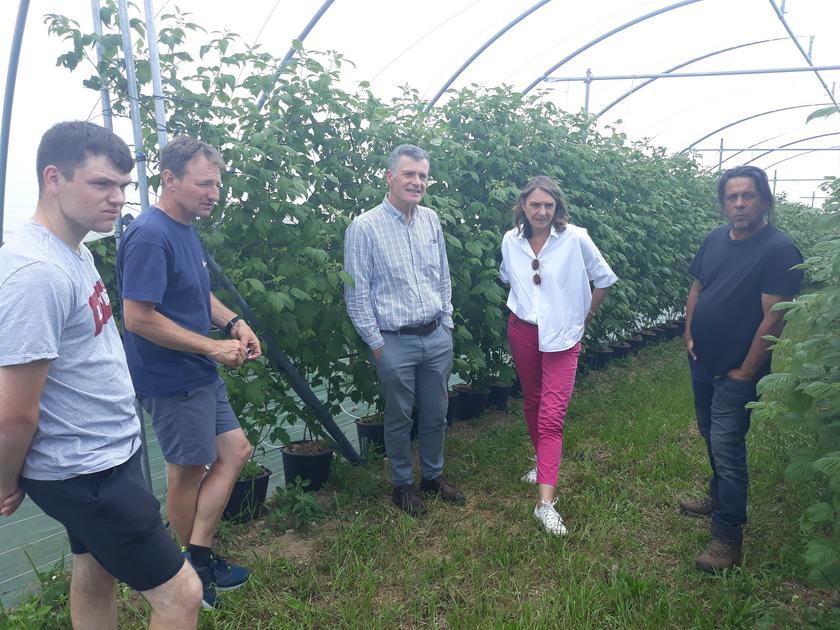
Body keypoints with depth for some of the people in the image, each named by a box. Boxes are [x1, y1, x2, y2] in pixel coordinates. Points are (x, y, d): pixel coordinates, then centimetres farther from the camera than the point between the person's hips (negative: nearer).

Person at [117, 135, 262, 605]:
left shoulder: (186, 230, 8)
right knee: (188, 472, 8)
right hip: (172, 380, -9)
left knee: (235, 452, 13)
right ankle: (194, 564, 31)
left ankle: (199, 558, 22)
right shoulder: (150, 236, -21)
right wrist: (214, 347, -20)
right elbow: (138, 318, -25)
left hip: (202, 374, 9)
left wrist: (233, 322, 2)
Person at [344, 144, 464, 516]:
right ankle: (402, 484, 30)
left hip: (437, 337, 5)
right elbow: (356, 293, -9)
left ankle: (433, 475, 36)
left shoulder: (431, 220, 5)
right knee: (399, 419, 10)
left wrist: (446, 323, 11)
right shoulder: (364, 227, -11)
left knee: (436, 414, 16)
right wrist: (375, 342, -8)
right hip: (395, 342, -5)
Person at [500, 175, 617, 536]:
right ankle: (543, 461, 41)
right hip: (522, 331, 4)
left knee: (552, 414, -10)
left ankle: (545, 502, -11)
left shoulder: (575, 238, -12)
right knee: (531, 401, 17)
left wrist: (586, 316, 6)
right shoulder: (510, 241, -1)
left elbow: (604, 279, 1)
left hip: (561, 336, -4)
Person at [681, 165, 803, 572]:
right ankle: (720, 497, 42)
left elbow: (772, 317, -19)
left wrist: (746, 371, -17)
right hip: (703, 361, 7)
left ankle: (728, 537, 6)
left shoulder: (779, 250, -17)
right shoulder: (715, 239, 3)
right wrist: (689, 336, 5)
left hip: (737, 372, -7)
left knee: (727, 446, -5)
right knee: (711, 436, 20)